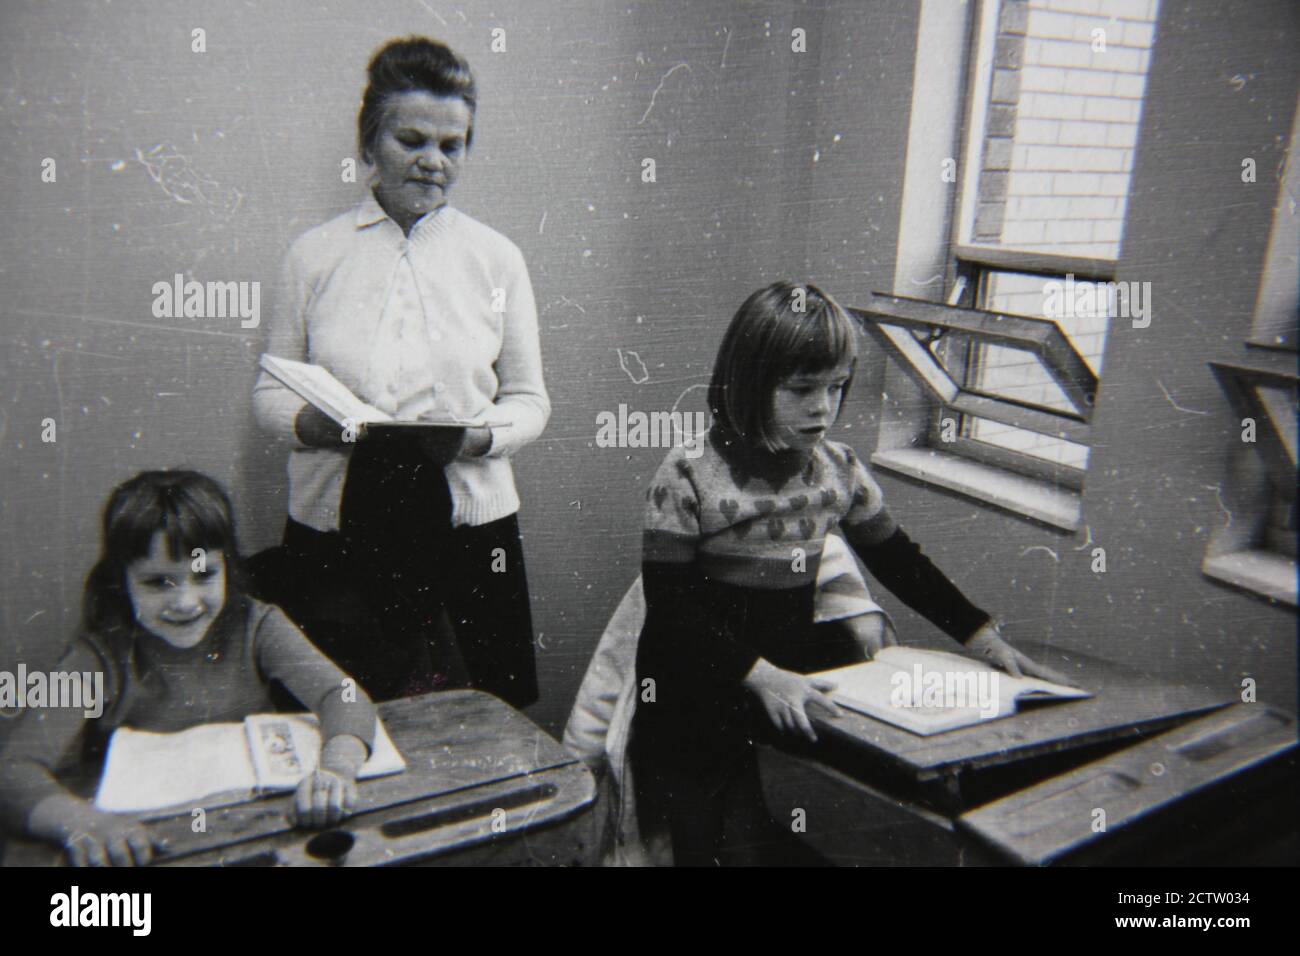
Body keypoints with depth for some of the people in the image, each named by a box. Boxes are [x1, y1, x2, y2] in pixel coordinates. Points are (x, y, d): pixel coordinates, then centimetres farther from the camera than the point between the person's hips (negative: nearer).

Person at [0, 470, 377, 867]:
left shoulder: (254, 627, -5)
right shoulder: (101, 659, -8)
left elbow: (344, 696, -17)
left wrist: (337, 769, -40)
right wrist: (82, 820, -41)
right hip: (145, 844, 1)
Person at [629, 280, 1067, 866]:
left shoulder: (839, 469, 1)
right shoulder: (690, 475, -14)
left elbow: (896, 561, 11)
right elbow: (671, 605, -15)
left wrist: (982, 636, 3)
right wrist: (759, 675, -26)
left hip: (795, 670, 3)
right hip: (701, 692, -3)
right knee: (703, 841, 0)